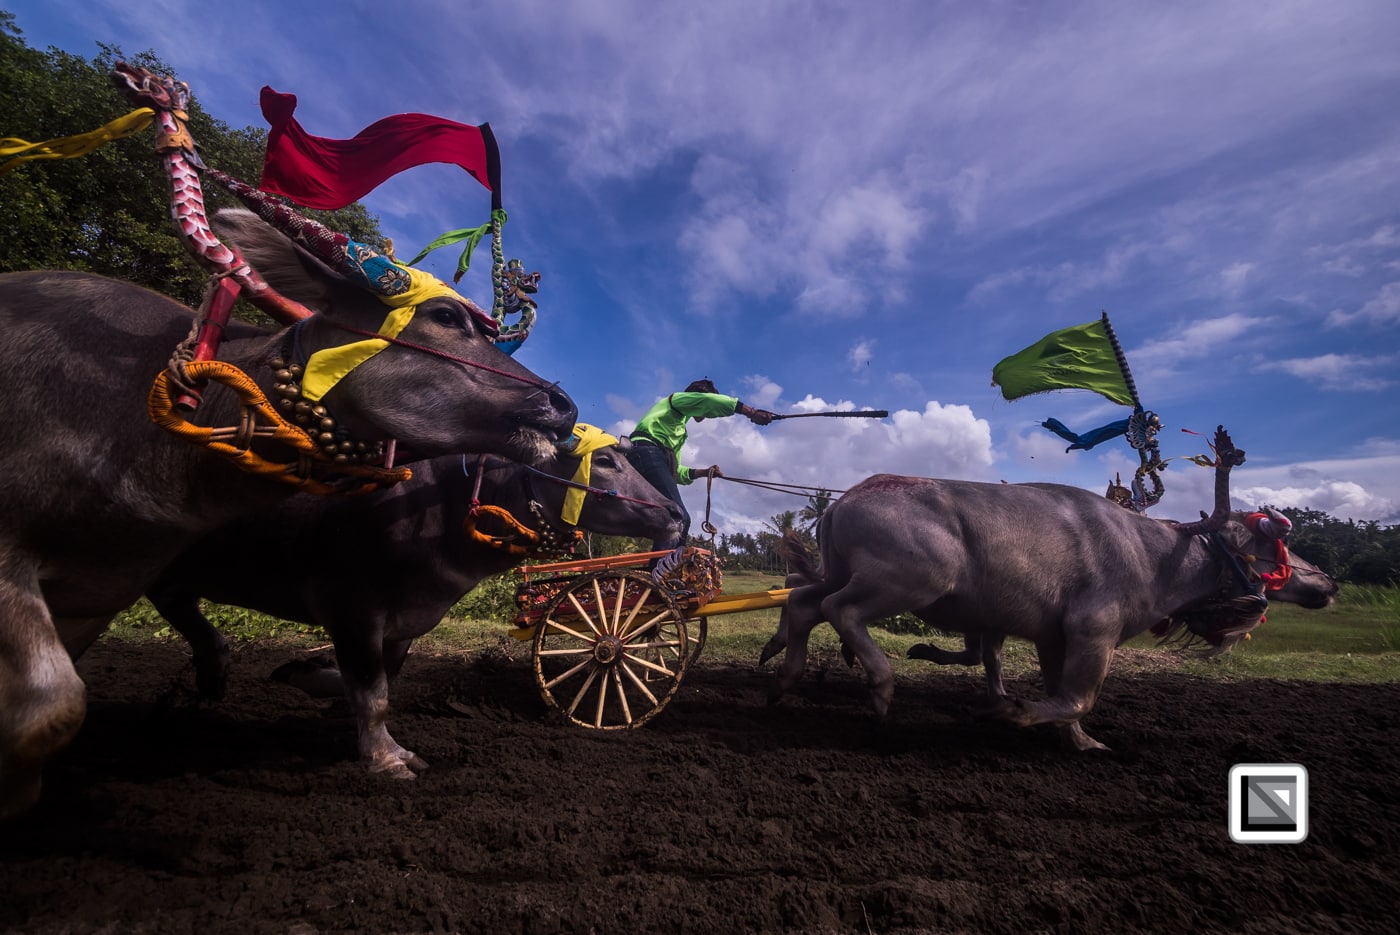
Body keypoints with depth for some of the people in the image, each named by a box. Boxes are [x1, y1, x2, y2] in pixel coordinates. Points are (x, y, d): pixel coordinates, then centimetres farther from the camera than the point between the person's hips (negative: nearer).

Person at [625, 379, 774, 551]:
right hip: (647, 453, -9)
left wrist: (704, 472, 26)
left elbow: (676, 471, 37)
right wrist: (752, 412, -11)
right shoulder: (677, 399, 15)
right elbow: (710, 401, -5)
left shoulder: (679, 429, 39)